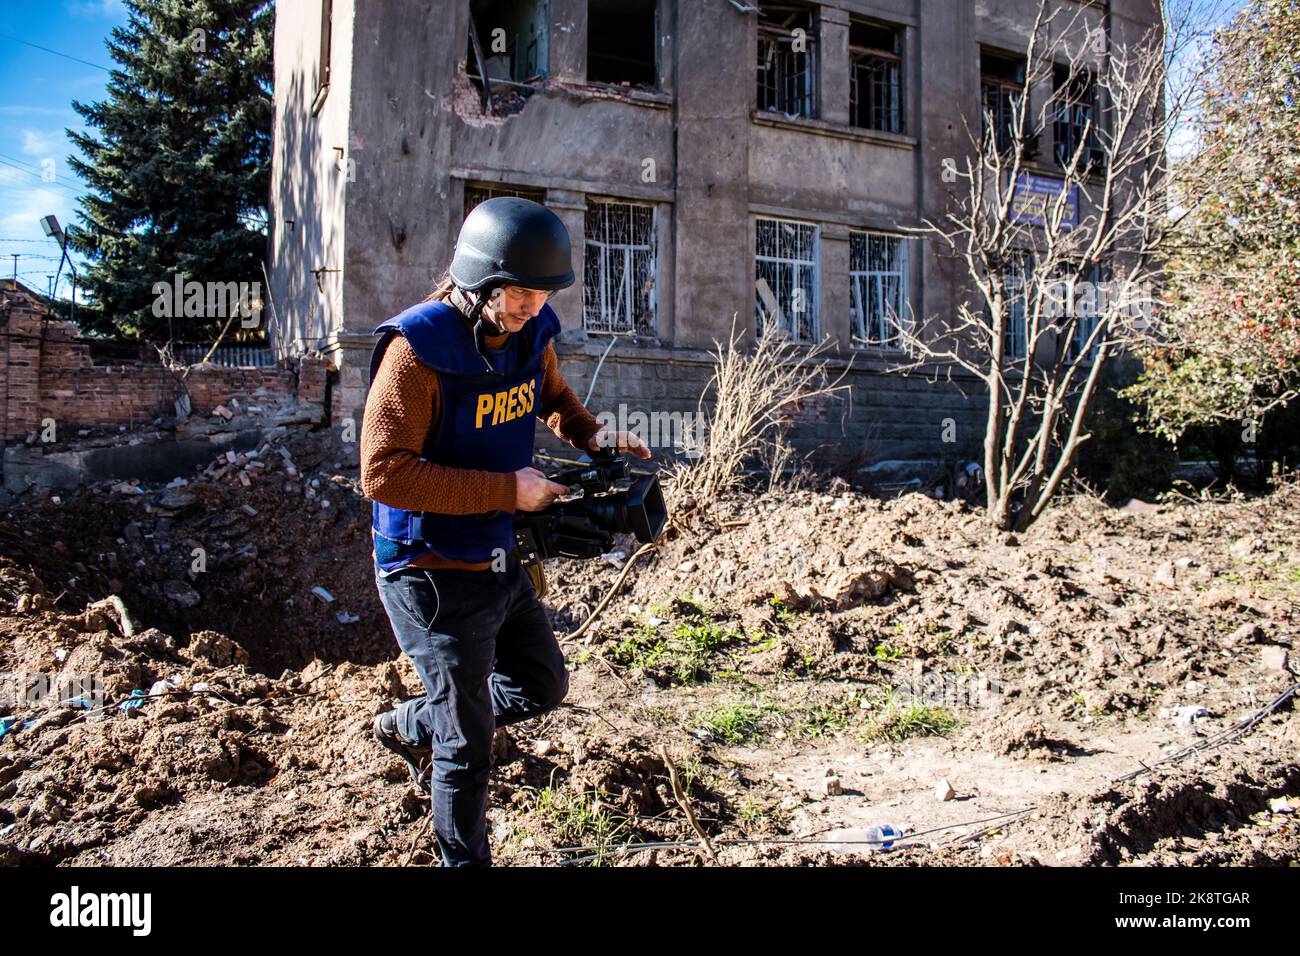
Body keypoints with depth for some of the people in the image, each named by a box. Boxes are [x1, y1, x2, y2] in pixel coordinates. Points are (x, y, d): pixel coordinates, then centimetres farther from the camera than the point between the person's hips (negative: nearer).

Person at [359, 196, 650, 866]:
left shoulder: (529, 334, 0)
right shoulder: (419, 349, -22)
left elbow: (551, 395, 22)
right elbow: (382, 471, -27)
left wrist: (591, 435, 1)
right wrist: (506, 491, -26)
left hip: (500, 563, 8)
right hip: (435, 575, -7)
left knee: (543, 686, 23)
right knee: (468, 746, 6)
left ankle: (410, 727, 42)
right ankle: (464, 860, 31)